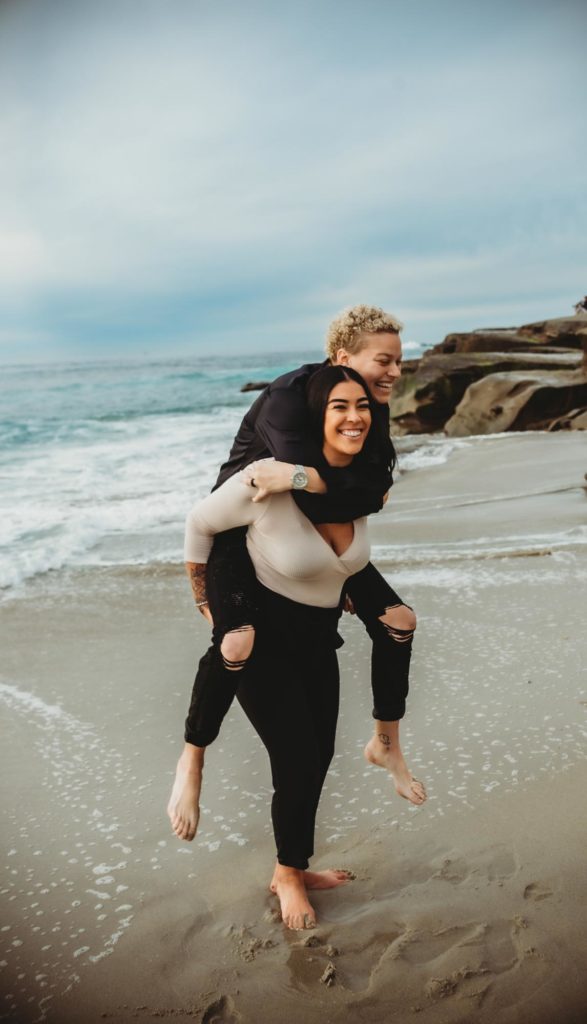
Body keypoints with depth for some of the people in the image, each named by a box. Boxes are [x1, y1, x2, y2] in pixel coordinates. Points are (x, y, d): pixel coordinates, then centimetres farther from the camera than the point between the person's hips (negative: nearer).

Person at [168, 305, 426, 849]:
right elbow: (320, 498, -38)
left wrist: (299, 477, -34)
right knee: (237, 644, -30)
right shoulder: (290, 397, -29)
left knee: (398, 618, 0)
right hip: (241, 528, -7)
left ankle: (386, 744, 20)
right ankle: (192, 761, -3)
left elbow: (373, 492, -25)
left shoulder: (373, 408, -8)